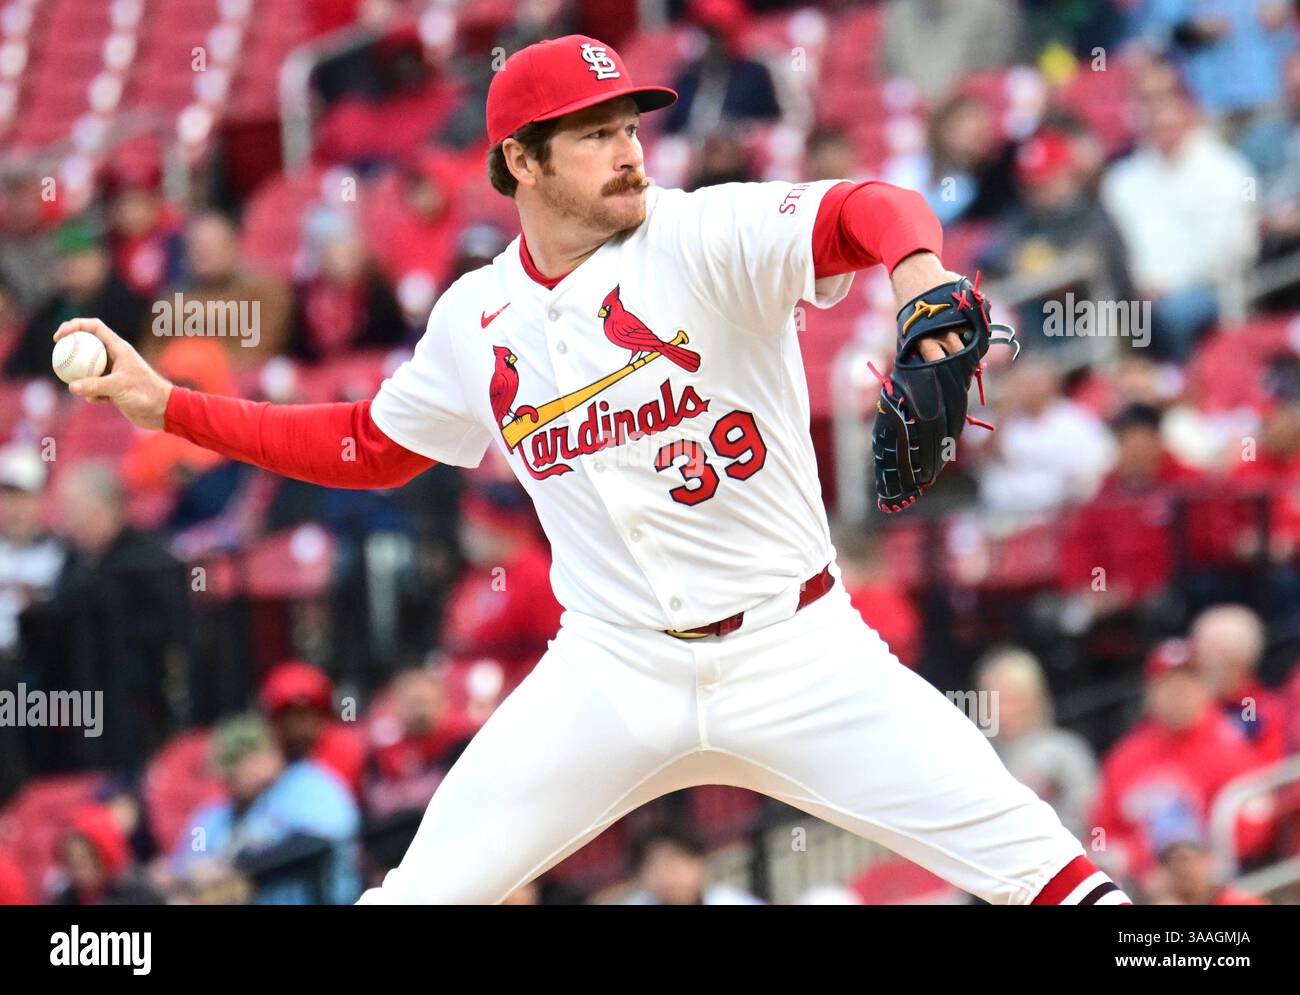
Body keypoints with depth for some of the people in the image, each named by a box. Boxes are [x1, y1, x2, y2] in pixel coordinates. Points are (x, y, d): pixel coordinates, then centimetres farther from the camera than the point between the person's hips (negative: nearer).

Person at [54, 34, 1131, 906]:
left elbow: (867, 213, -27)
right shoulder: (477, 317, 5)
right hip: (613, 672, 3)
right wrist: (164, 403, 16)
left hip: (797, 657, -3)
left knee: (1034, 861, -16)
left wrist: (914, 263, -51)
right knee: (425, 888, -4)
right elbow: (370, 447, 21)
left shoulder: (704, 239, -9)